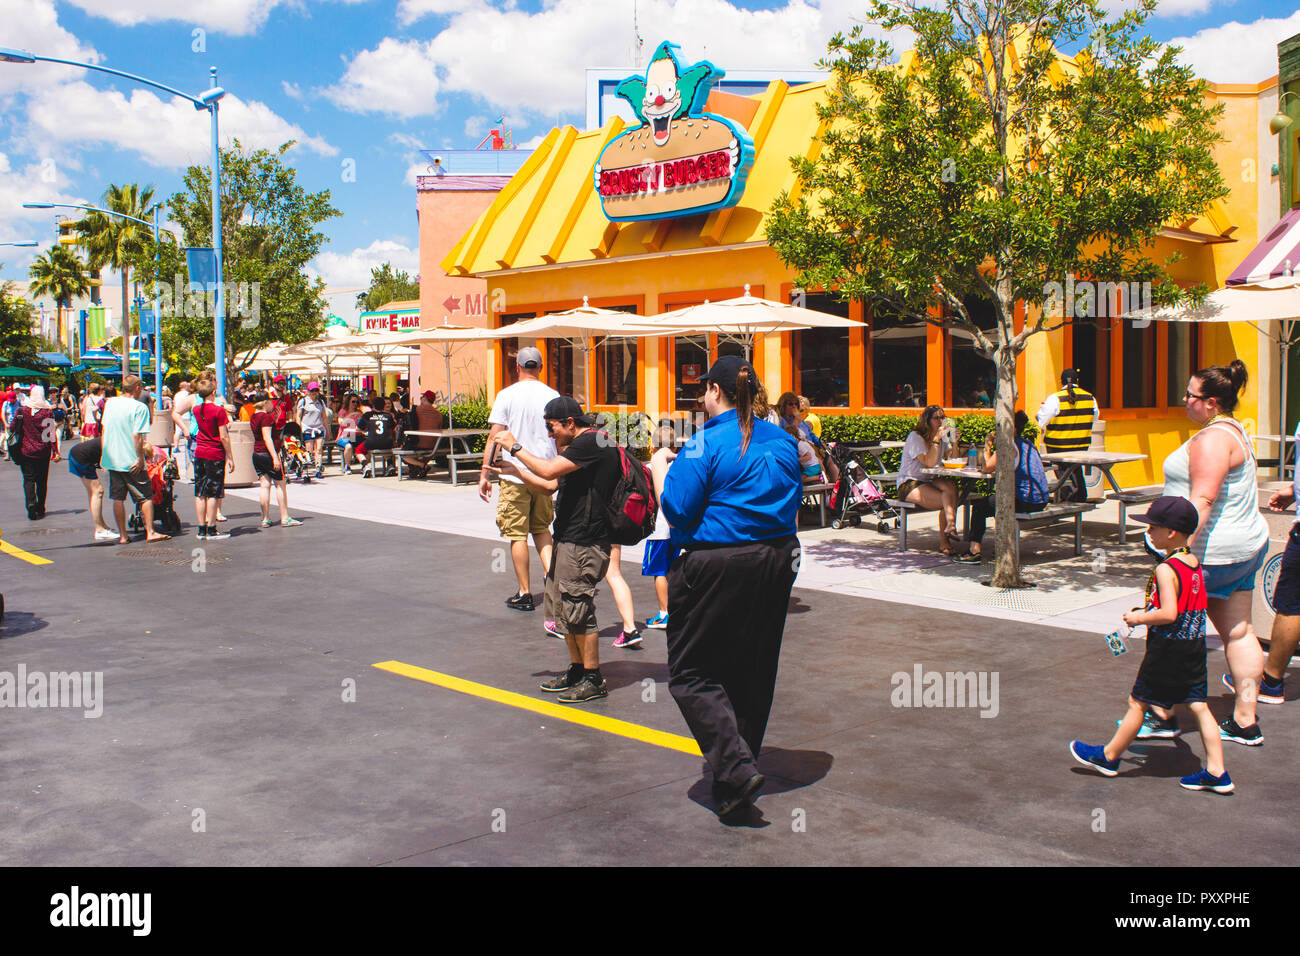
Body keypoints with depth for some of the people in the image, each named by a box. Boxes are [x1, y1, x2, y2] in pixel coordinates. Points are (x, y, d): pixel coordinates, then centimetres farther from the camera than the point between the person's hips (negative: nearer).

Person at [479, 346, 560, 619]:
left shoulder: (507, 395, -6)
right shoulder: (553, 396, 1)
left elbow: (494, 437, -8)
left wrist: (485, 474, -2)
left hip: (514, 474, -3)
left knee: (517, 534, 5)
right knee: (541, 527, 21)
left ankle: (524, 593, 10)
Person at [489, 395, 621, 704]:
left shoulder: (591, 442, -14)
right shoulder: (579, 445, 19)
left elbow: (549, 471, -22)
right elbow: (552, 486, 23)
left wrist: (515, 447, -11)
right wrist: (515, 470, 14)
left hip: (583, 544, -11)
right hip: (568, 540, 11)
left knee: (577, 609, -6)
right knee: (560, 607, 15)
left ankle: (593, 680, 4)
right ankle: (577, 670, 26)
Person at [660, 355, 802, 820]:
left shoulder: (706, 444, -13)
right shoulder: (782, 442, 6)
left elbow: (677, 509, -14)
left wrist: (665, 472, 3)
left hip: (716, 566, -7)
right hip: (776, 561, 7)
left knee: (693, 673, 2)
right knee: (754, 672, 16)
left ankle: (737, 768, -11)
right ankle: (737, 768, 27)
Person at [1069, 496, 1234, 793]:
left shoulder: (1165, 570, -20)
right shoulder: (1197, 565, 7)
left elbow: (1169, 614, -26)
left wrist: (1139, 618, -11)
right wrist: (1149, 611, 14)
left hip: (1167, 649, -8)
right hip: (1195, 647, 8)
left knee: (1138, 703, 5)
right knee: (1199, 706, 10)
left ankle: (1108, 757, 18)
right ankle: (1217, 772, 11)